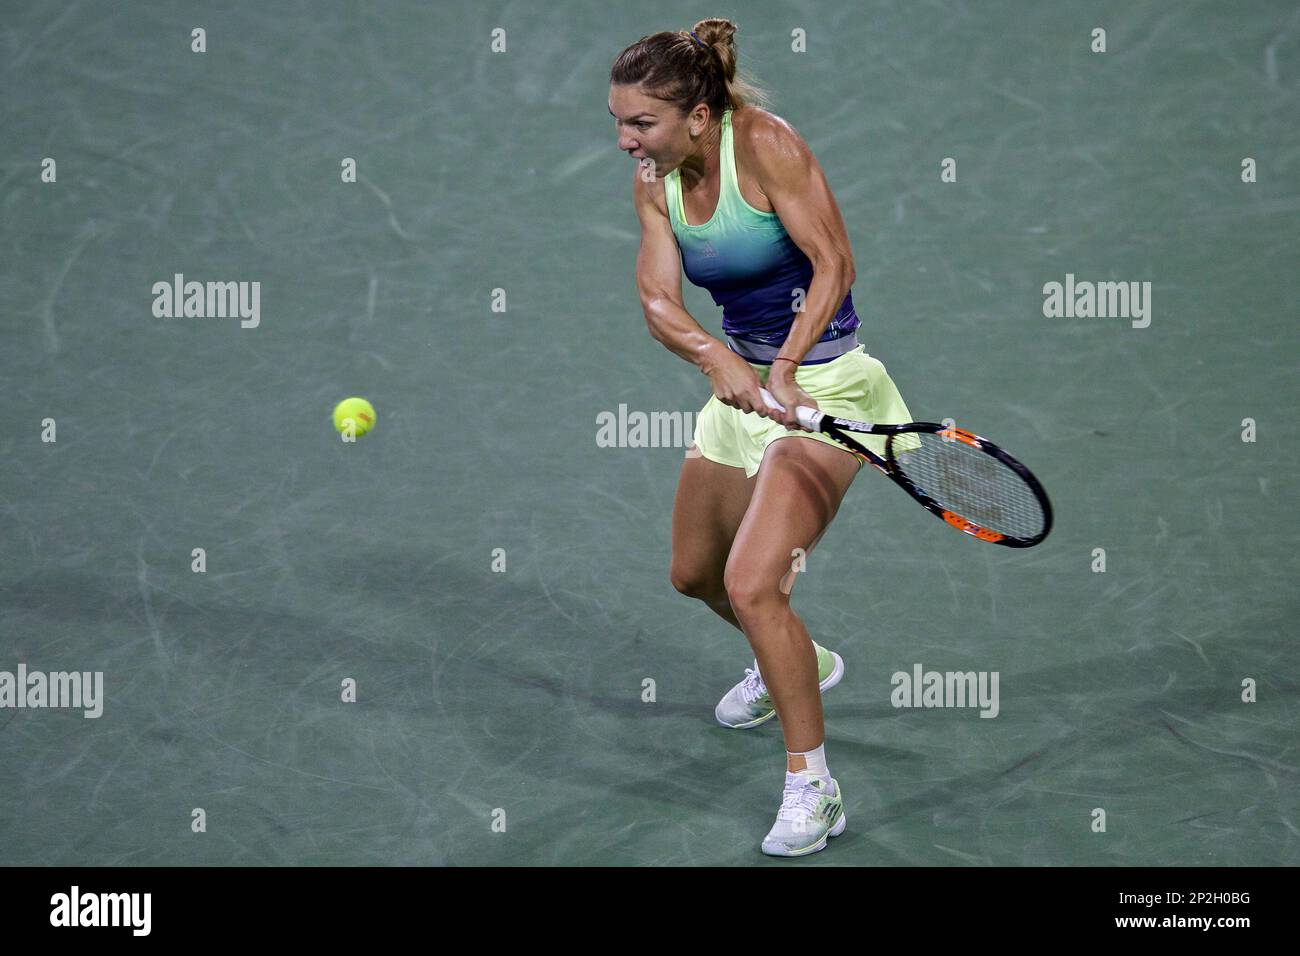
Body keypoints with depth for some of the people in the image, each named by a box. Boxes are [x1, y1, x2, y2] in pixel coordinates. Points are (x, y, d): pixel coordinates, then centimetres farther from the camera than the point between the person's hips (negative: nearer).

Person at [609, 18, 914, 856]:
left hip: (820, 381, -8)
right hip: (741, 379, 8)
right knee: (695, 574, 21)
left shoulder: (765, 142, -20)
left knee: (751, 584, -20)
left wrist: (783, 370, -32)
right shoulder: (655, 183, -1)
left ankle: (812, 784, -7)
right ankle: (795, 663, 53)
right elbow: (659, 300, -10)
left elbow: (833, 263, -22)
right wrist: (719, 360, -31)